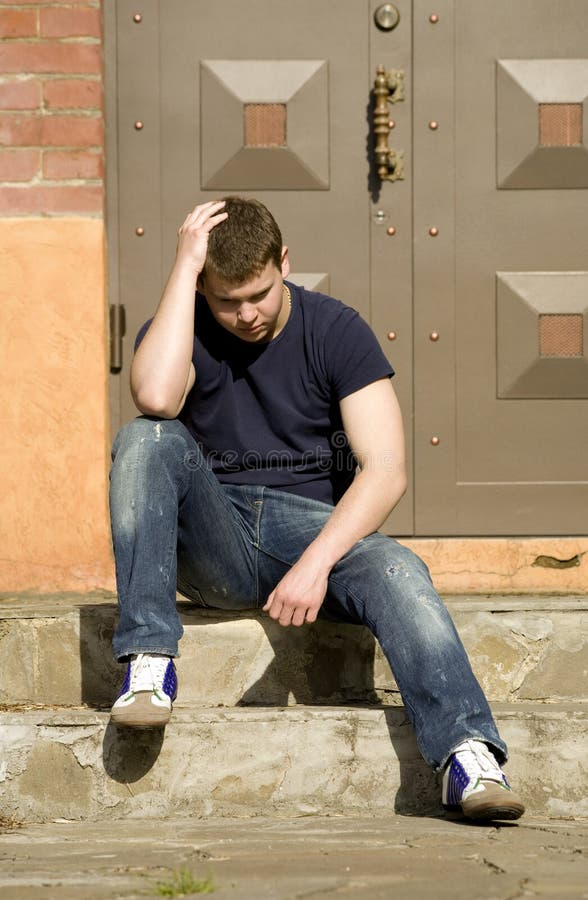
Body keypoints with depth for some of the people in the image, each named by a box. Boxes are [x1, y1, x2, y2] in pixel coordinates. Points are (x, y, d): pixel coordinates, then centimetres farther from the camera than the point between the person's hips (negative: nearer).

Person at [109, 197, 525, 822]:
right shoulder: (182, 333, 2)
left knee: (396, 571, -33)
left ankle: (466, 754, -50)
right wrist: (184, 265, -18)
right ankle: (149, 662, -31)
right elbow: (157, 399, -25)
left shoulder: (336, 331, -1)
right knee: (145, 441, -26)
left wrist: (315, 562, -25)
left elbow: (385, 471, -11)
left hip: (317, 529, -1)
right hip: (213, 547, 1)